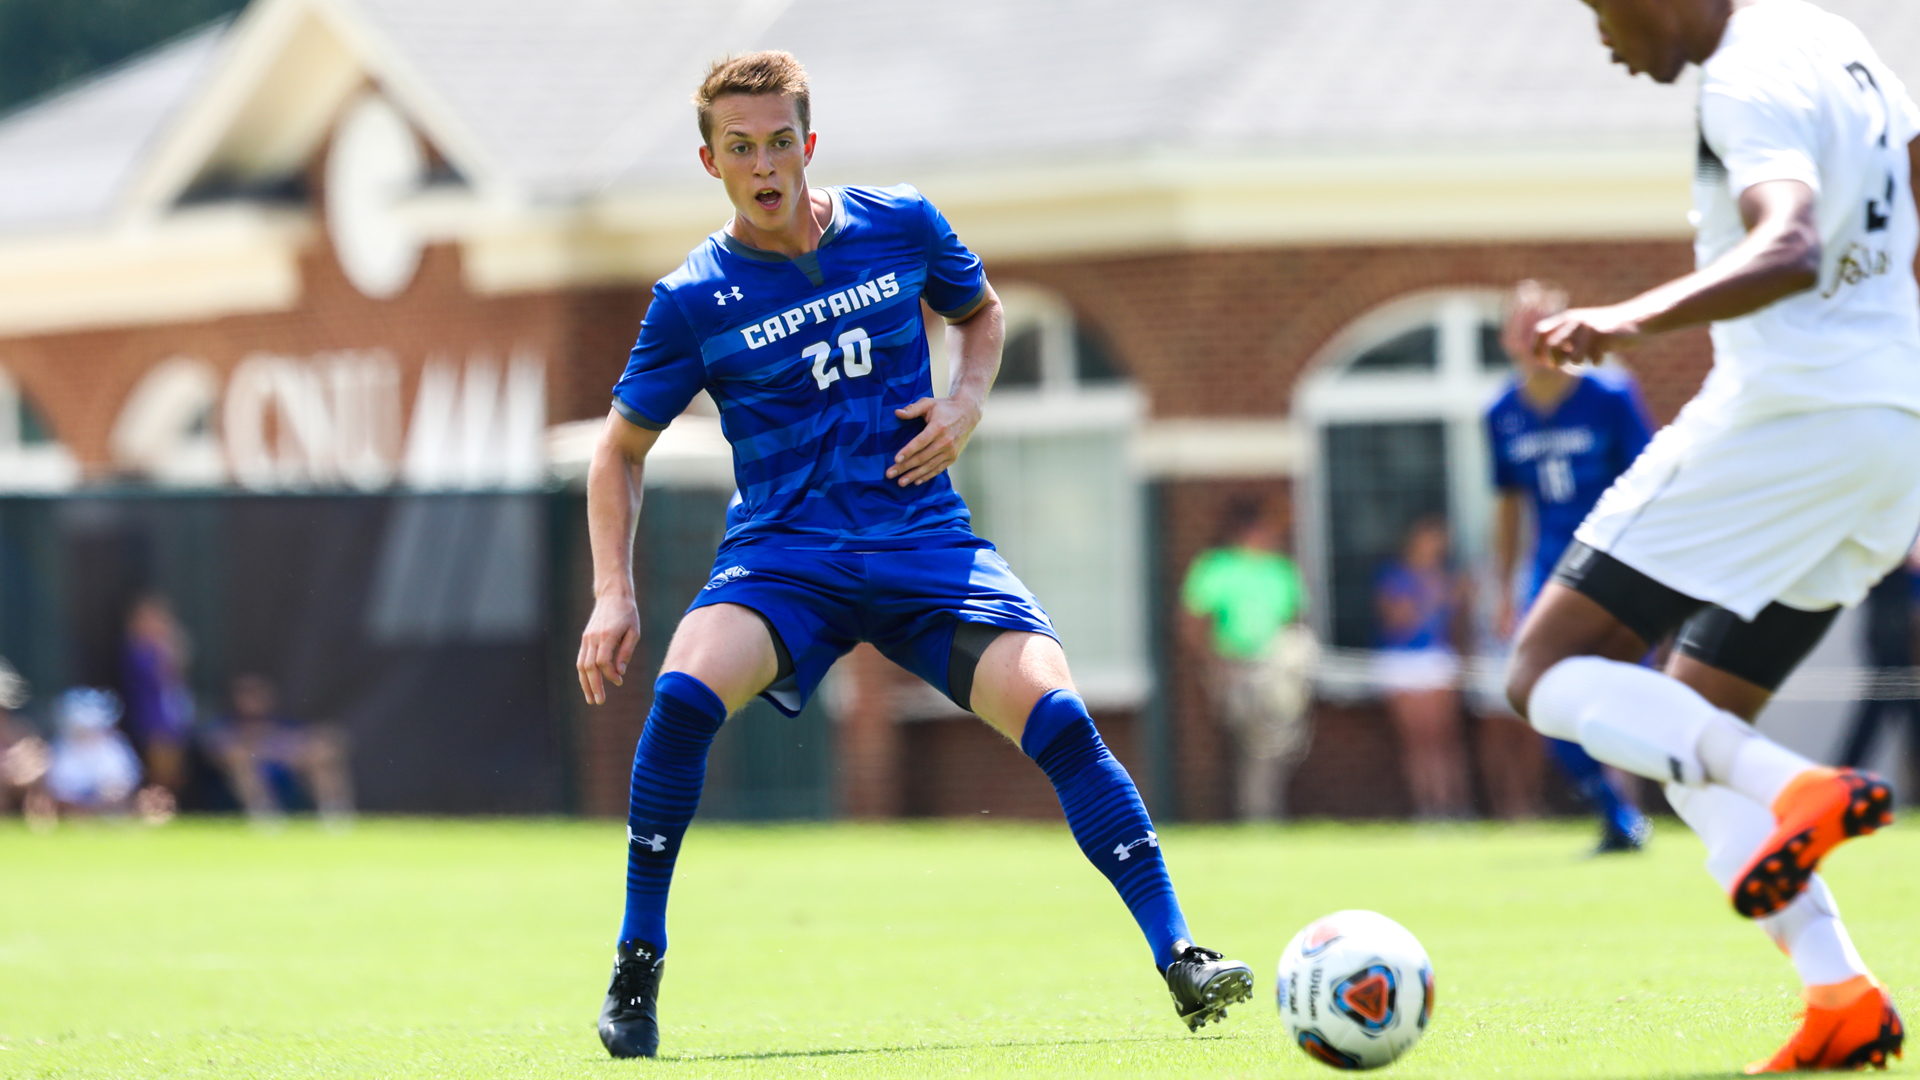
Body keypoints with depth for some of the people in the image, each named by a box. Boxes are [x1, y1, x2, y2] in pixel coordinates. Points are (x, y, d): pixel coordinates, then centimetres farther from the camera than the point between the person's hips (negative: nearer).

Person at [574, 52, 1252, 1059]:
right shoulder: (692, 299, -2)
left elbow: (980, 312, 22)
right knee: (684, 691, -30)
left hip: (923, 539, 1)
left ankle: (1181, 958, -11)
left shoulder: (900, 225, 2)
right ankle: (636, 969, -15)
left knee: (1054, 713, -20)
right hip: (782, 552, -1)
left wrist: (965, 402, 1)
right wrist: (613, 594, -3)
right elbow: (620, 449, 8)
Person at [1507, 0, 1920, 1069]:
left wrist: (1638, 316, -45)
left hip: (1787, 412, -10)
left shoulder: (1748, 87, -15)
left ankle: (1799, 789, -25)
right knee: (1690, 739, 14)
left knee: (1549, 676, -6)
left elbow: (1792, 249, -33)